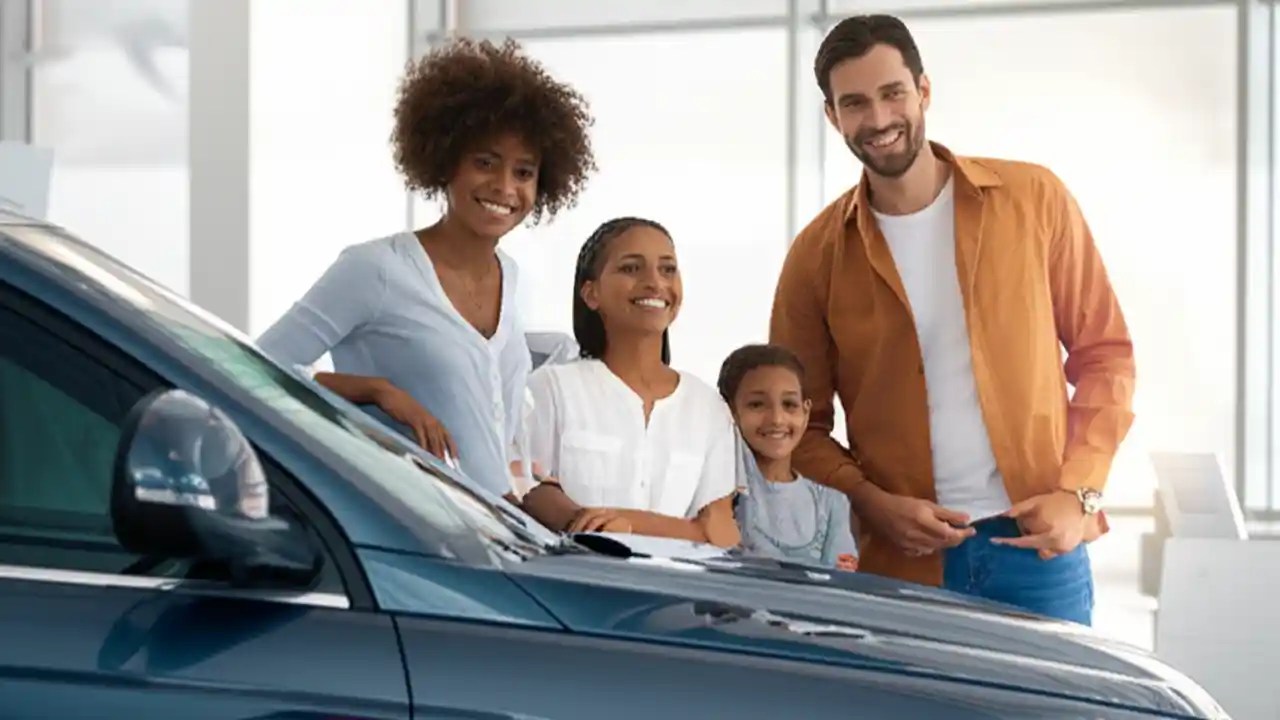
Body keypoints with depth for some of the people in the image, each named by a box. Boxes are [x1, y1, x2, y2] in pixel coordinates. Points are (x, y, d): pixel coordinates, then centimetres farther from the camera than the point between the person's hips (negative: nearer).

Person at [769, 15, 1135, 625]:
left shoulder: (1033, 199, 1)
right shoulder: (817, 255, 2)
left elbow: (1104, 352, 4)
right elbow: (802, 424, 6)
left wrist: (1078, 493, -6)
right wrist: (873, 503, -10)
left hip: (1037, 543, 0)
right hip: (900, 563, 0)